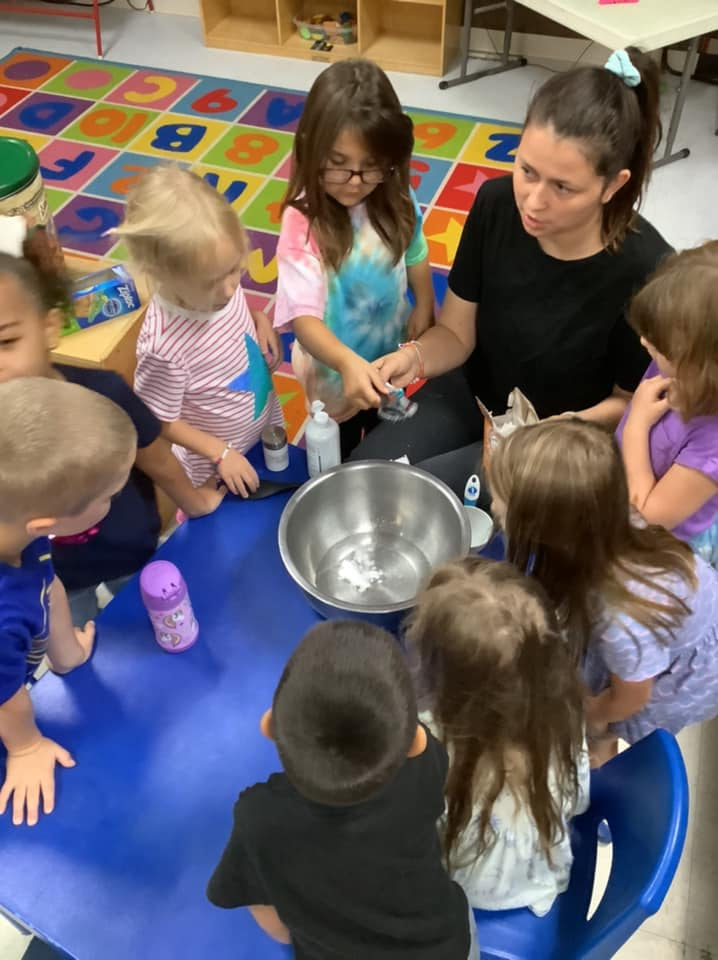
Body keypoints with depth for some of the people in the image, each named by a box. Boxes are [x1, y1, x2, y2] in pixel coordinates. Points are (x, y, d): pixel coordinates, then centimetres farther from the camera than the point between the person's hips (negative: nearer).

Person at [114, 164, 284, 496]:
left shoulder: (222, 281, -20)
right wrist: (221, 453, -22)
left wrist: (262, 320, -14)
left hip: (268, 428, 6)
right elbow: (159, 423, -23)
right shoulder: (164, 345, -38)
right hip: (217, 469, -6)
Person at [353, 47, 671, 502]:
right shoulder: (496, 203, -17)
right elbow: (456, 332, -8)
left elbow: (631, 402, -12)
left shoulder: (645, 273, -29)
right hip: (470, 394, 4)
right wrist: (414, 358, -29)